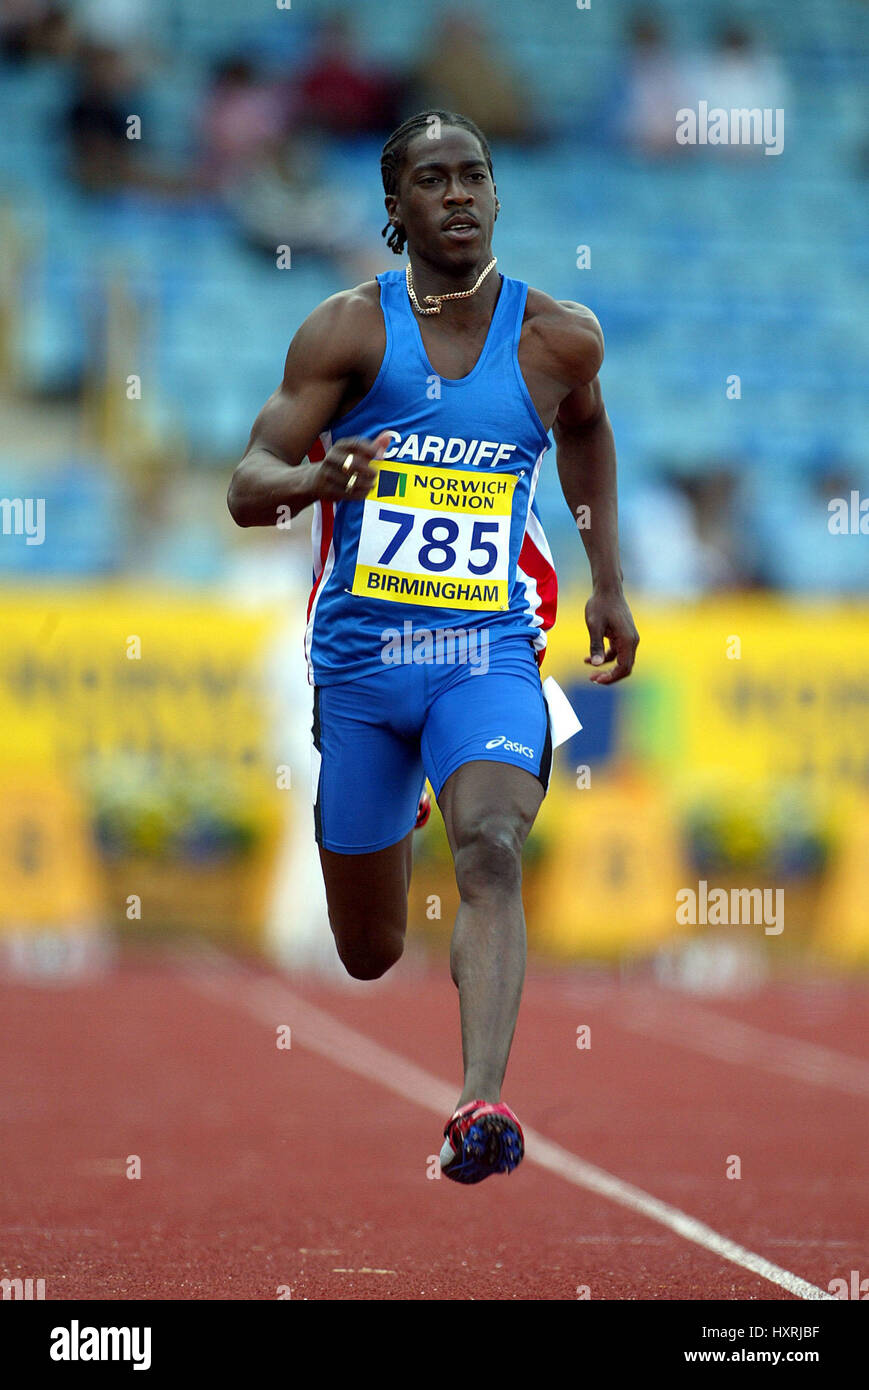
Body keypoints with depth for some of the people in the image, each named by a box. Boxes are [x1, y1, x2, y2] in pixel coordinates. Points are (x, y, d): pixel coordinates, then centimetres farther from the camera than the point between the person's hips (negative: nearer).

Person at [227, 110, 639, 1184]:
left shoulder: (558, 337, 0)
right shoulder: (348, 329, -6)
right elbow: (246, 489, -10)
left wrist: (609, 581, 22)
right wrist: (317, 476, -32)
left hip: (489, 654, 0)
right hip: (359, 660, 0)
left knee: (490, 851, -30)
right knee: (369, 956, 13)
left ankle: (480, 1106, -39)